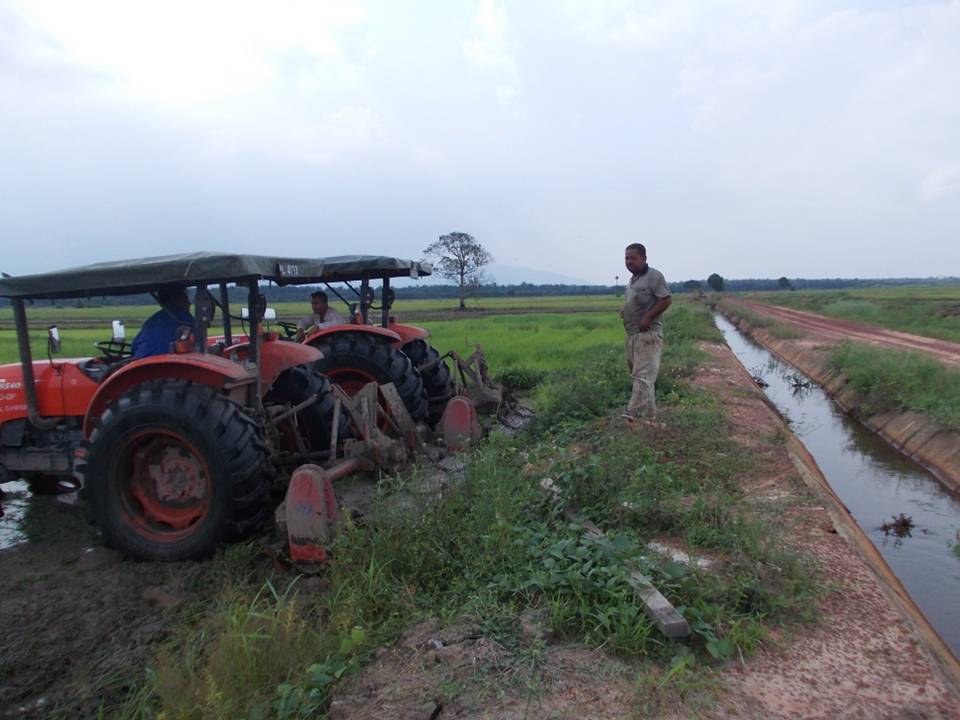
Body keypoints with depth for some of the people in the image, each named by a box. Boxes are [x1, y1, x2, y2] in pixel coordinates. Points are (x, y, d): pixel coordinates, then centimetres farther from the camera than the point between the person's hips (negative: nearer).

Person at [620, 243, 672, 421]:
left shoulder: (654, 276, -8)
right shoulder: (632, 280, 18)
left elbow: (666, 300, -14)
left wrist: (648, 317, -22)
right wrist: (624, 312, 9)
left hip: (647, 334, -10)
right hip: (633, 334, 10)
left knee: (643, 375, -12)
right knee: (637, 373, 15)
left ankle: (635, 413, -17)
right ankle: (648, 412, 26)